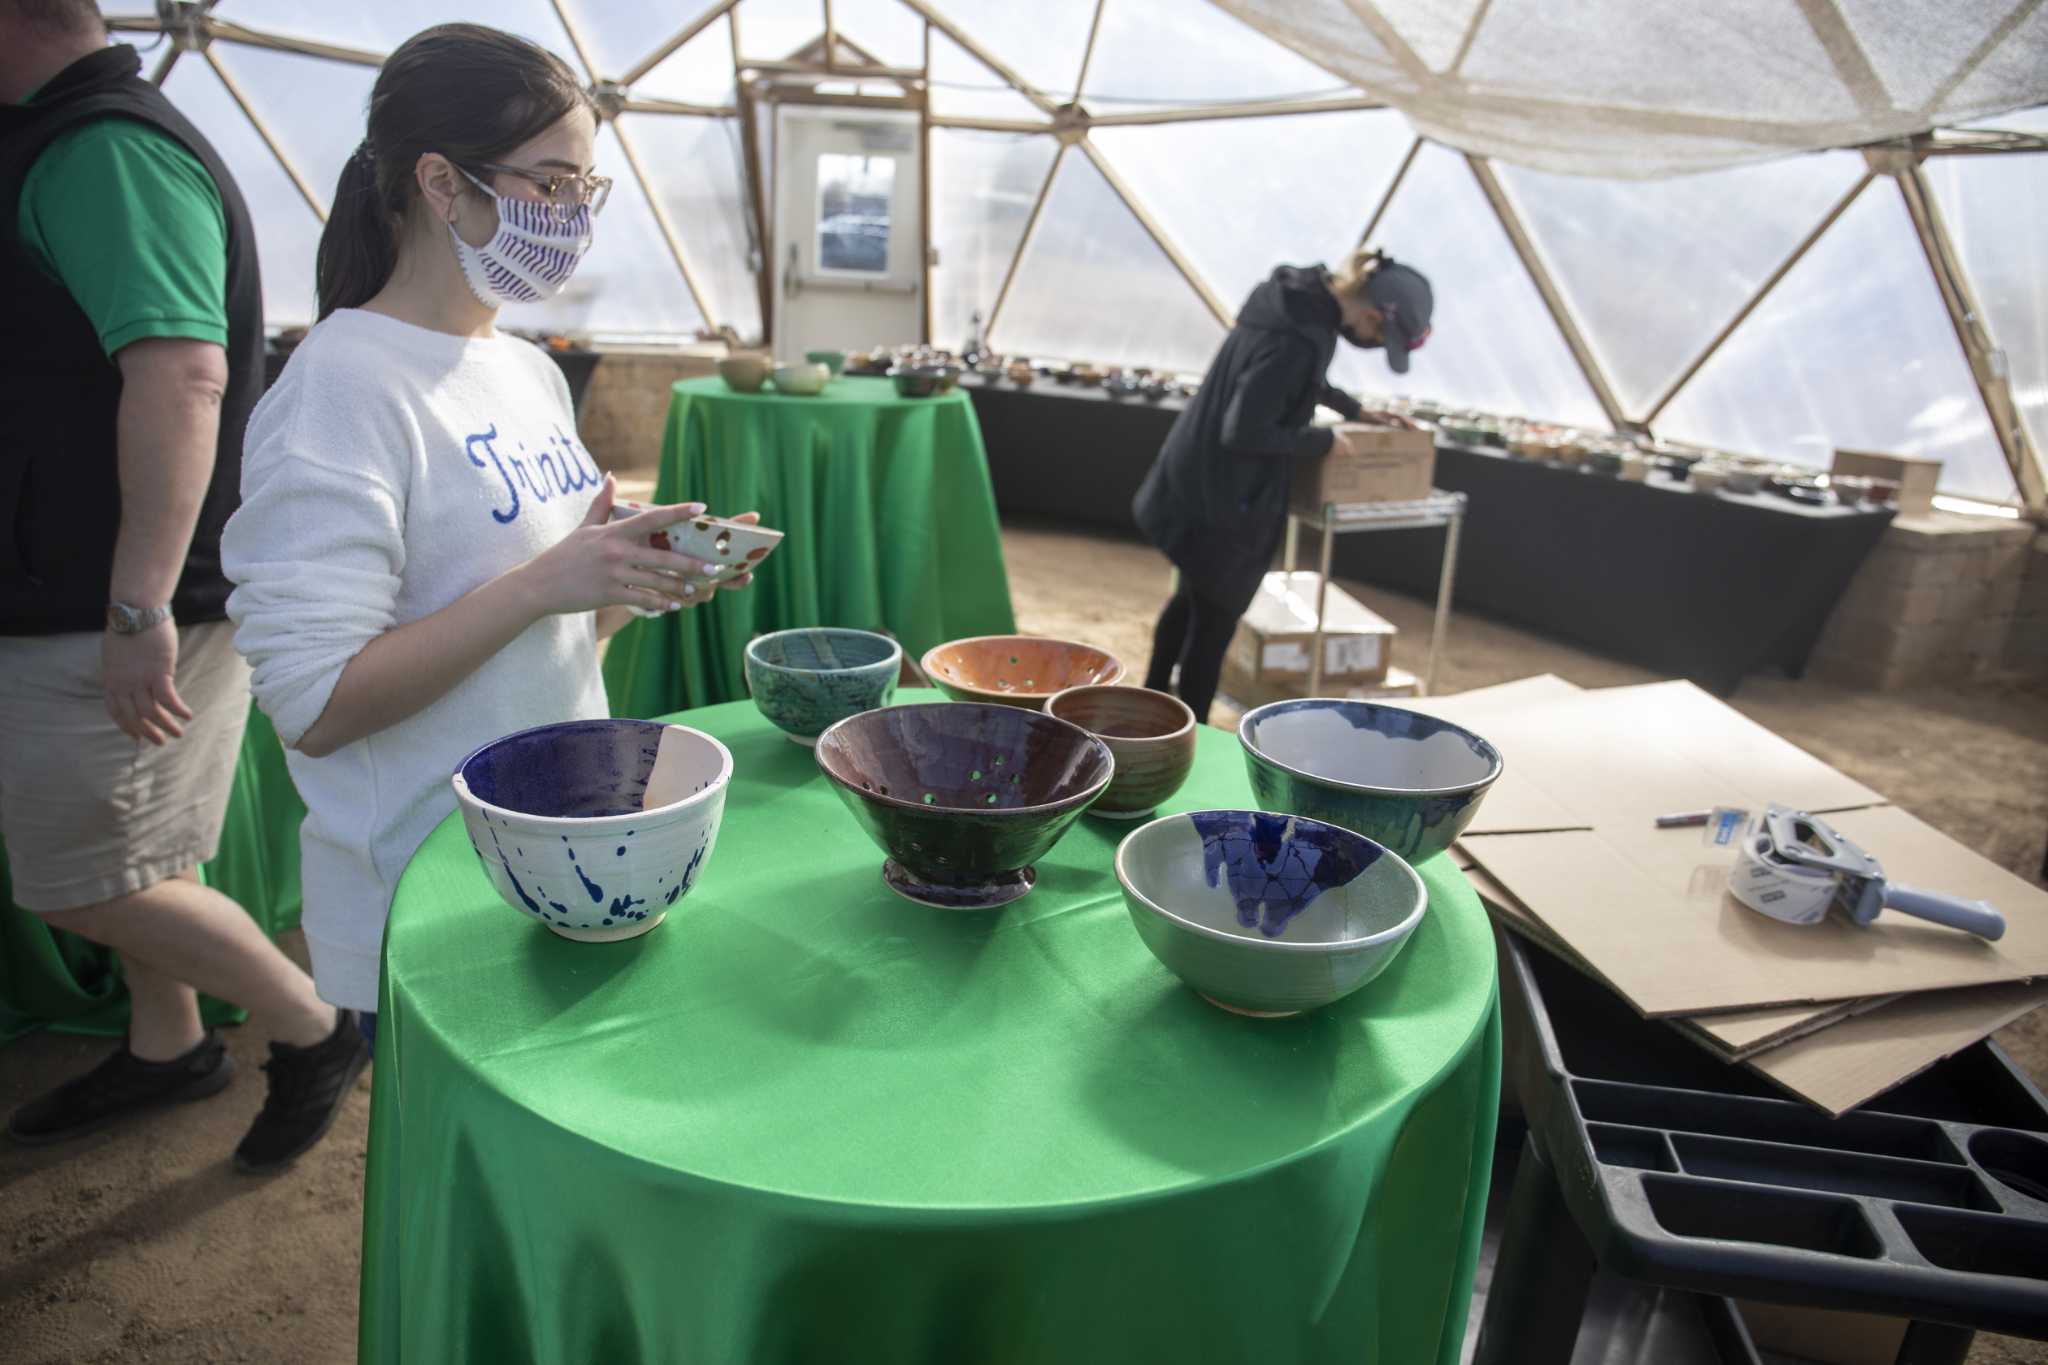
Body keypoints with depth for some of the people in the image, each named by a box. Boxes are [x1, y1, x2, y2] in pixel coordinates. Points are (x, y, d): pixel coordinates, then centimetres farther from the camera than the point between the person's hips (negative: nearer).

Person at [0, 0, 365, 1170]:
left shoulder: (103, 150, -17)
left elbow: (180, 375, -29)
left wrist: (140, 607, -31)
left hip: (112, 606, -10)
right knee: (122, 855, 19)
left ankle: (316, 1032, 13)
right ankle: (167, 1048, 35)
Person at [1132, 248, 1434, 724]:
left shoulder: (1297, 294, 2)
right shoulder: (1295, 339, -28)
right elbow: (1245, 433, -28)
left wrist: (1350, 407, 19)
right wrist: (1322, 440, -16)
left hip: (1201, 480, 10)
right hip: (1225, 497, -10)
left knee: (1193, 597, 25)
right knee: (1215, 619, 5)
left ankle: (1153, 700, 42)